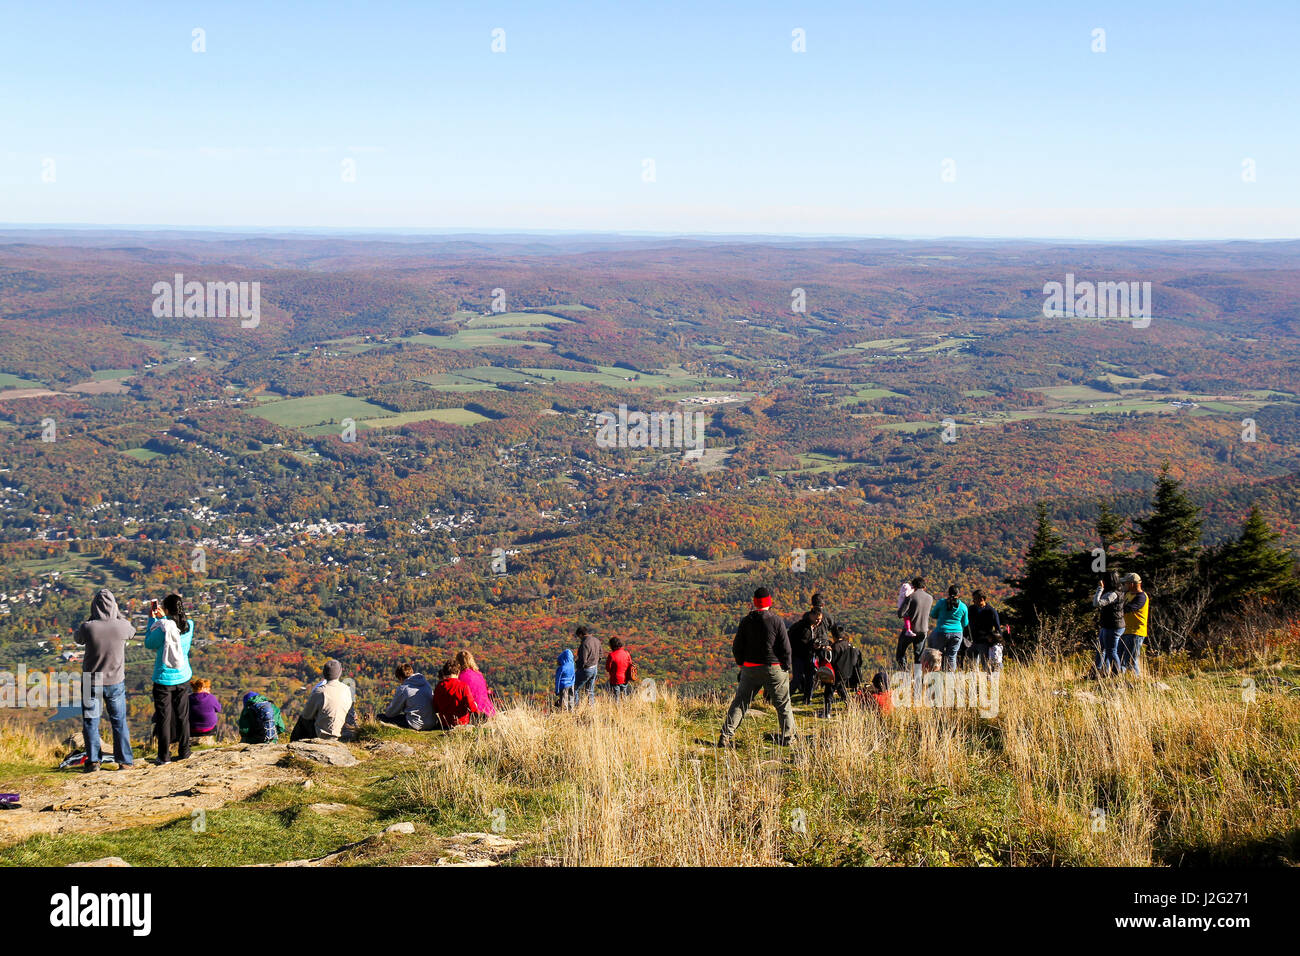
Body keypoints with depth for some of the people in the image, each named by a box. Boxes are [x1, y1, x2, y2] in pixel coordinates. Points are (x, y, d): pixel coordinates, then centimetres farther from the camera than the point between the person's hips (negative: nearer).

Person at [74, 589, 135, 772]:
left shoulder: (88, 627, -19)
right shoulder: (122, 626, -16)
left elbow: (77, 638, 5)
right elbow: (132, 631, 10)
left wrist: (92, 619, 7)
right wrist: (118, 613, 13)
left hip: (91, 682, -1)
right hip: (116, 681, 1)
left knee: (90, 723, 12)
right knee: (119, 722, 14)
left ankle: (93, 761, 13)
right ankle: (125, 760, 18)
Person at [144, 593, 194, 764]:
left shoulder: (163, 628, -22)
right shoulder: (189, 626, -7)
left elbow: (148, 643, -4)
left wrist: (152, 619, 2)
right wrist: (163, 618, 20)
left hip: (164, 679, -5)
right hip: (183, 677, 5)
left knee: (164, 718, 6)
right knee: (182, 716, 16)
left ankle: (164, 756, 11)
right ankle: (184, 752, 23)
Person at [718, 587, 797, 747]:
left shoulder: (746, 621, -1)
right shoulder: (777, 621, -7)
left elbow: (737, 647, 3)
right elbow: (785, 648, -6)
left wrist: (742, 665, 15)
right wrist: (786, 668, 5)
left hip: (750, 668, 2)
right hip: (774, 668, -2)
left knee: (739, 702, 8)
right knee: (783, 704, 11)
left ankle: (725, 736, 0)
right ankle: (788, 738, 13)